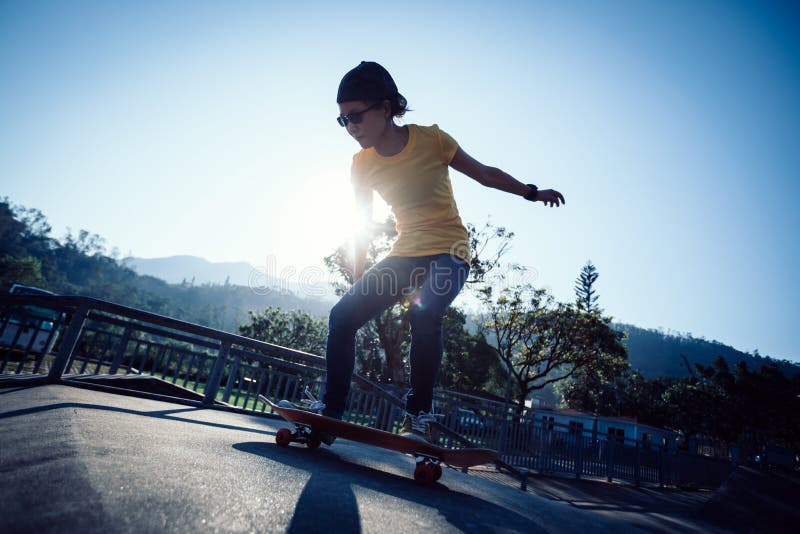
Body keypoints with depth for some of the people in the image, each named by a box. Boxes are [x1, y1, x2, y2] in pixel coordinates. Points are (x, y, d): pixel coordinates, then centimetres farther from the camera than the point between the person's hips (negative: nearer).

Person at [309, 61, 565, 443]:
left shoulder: (431, 139, -10)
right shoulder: (362, 165, 0)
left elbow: (484, 174, 4)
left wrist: (533, 193, 8)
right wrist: (359, 285, 7)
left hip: (449, 251, -4)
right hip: (406, 253, 4)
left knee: (423, 314, -33)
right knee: (343, 315, -9)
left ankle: (419, 415, -16)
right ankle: (330, 410, 3)